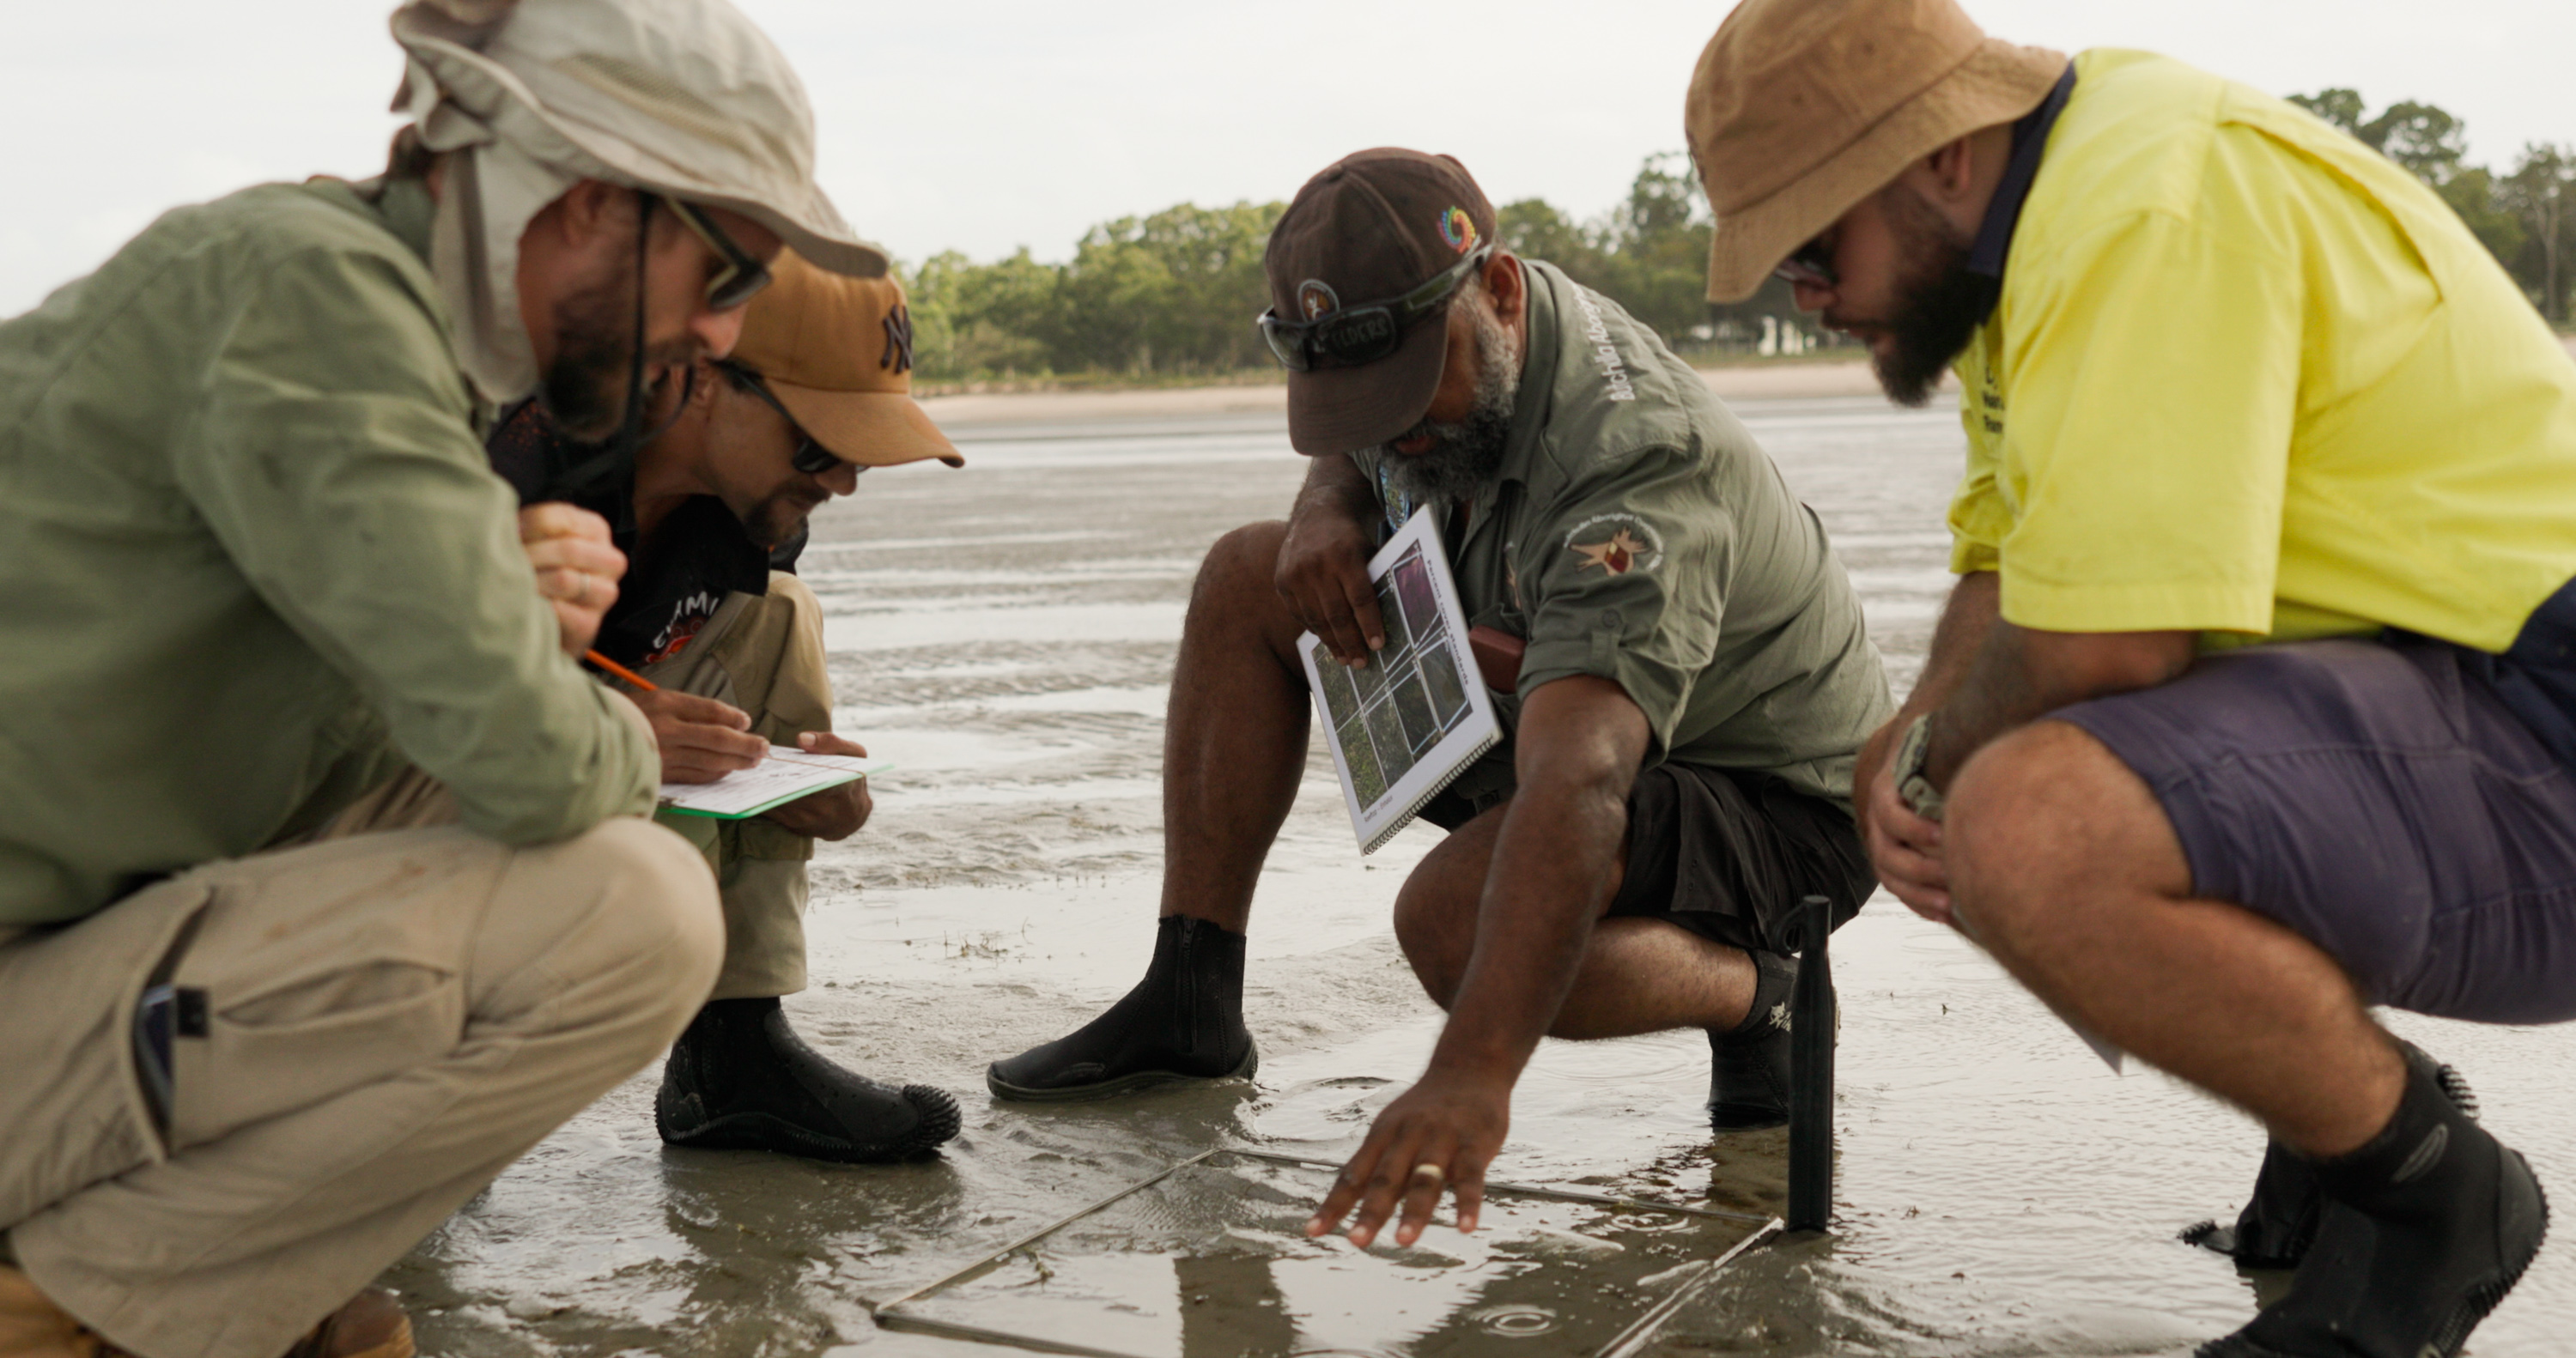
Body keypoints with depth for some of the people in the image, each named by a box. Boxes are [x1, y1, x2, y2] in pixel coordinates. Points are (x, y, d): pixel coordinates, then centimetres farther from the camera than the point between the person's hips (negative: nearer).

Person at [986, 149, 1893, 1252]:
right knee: (1248, 579, 2)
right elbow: (1351, 445, 16)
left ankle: (1750, 989, -7)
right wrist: (1327, 512, -11)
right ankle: (1189, 1003, 4)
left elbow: (1577, 786, -49)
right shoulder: (1448, 347, -10)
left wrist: (1472, 1074, -59)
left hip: (1774, 799, -9)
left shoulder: (1632, 464, -36)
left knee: (1457, 920, -37)